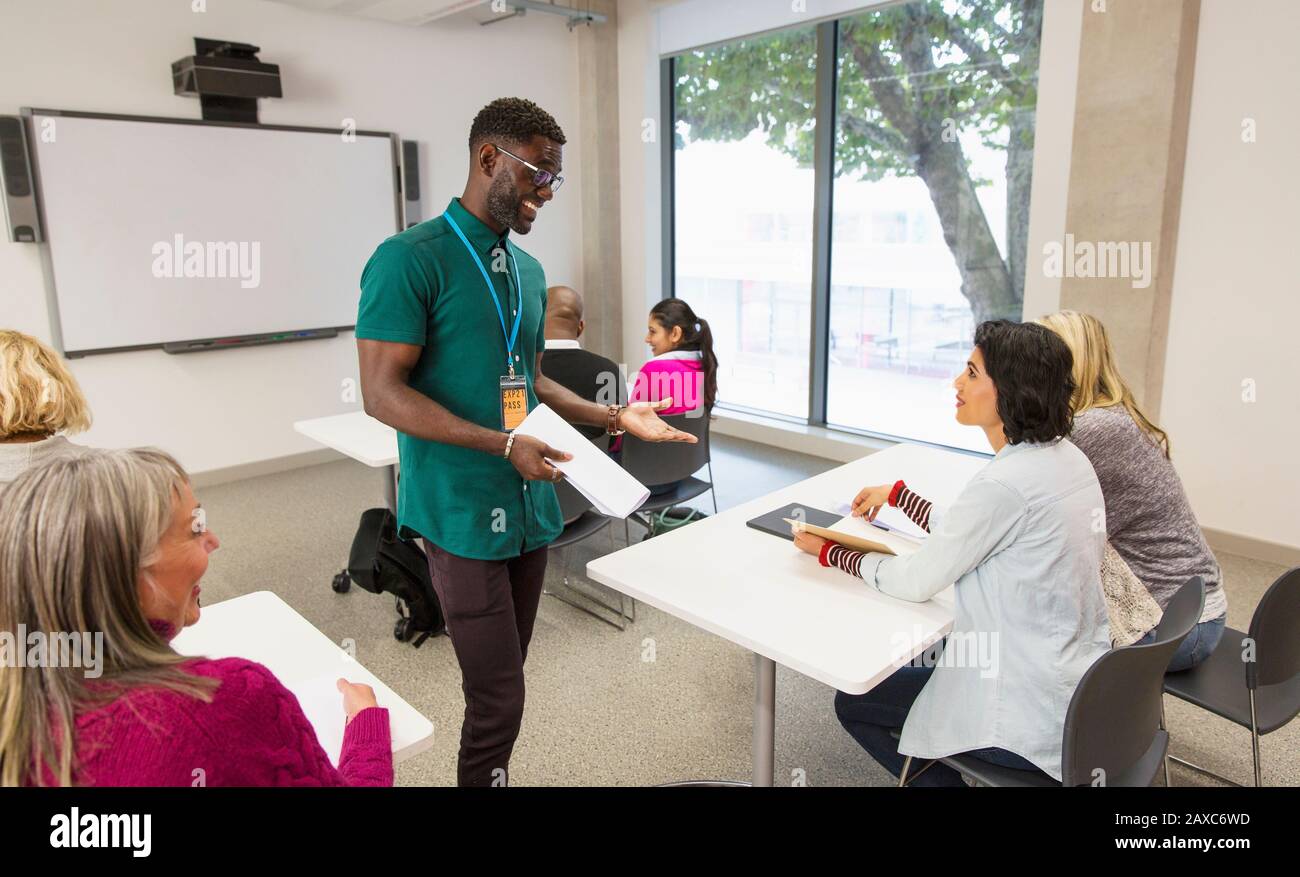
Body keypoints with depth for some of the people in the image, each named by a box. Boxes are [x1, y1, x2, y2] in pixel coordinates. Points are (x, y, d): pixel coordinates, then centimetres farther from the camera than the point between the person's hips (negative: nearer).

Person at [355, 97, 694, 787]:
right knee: (497, 699, -4)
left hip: (529, 506, 7)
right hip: (462, 515, -7)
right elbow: (383, 394, -15)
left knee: (505, 684, 16)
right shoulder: (411, 259, -10)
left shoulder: (528, 271, 13)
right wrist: (505, 444, -22)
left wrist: (614, 418, 9)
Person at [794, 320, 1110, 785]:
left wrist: (829, 551, -5)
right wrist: (897, 495, 14)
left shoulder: (1005, 483, -28)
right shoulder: (1064, 456, 0)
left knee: (854, 703, 10)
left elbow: (916, 581, -18)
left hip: (1032, 716, -9)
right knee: (920, 658, 30)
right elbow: (970, 535, 10)